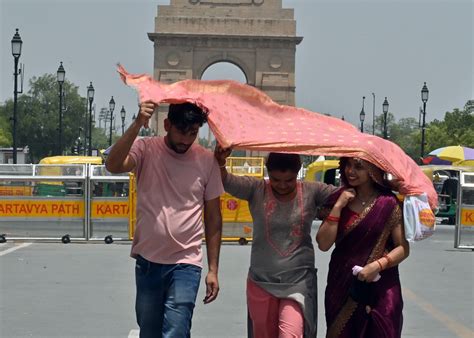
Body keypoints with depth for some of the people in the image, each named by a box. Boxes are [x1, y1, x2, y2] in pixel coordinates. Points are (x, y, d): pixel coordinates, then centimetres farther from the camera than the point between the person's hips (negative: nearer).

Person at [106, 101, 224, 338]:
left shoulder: (207, 161, -2)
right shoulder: (146, 149, -4)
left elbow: (213, 218, 3)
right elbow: (113, 165, -25)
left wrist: (213, 270, 3)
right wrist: (137, 124, -32)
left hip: (186, 264, -1)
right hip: (147, 261, 2)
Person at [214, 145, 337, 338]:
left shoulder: (312, 192, -2)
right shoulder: (256, 189, -4)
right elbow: (225, 181, -15)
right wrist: (220, 162, -35)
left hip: (298, 281, -2)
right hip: (261, 280, 2)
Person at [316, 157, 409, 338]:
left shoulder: (388, 203, -5)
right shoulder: (337, 199, 5)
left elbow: (403, 248, -3)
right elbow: (323, 244, -4)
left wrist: (378, 265, -18)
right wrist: (338, 206, -10)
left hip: (380, 290, -3)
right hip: (342, 288, 3)